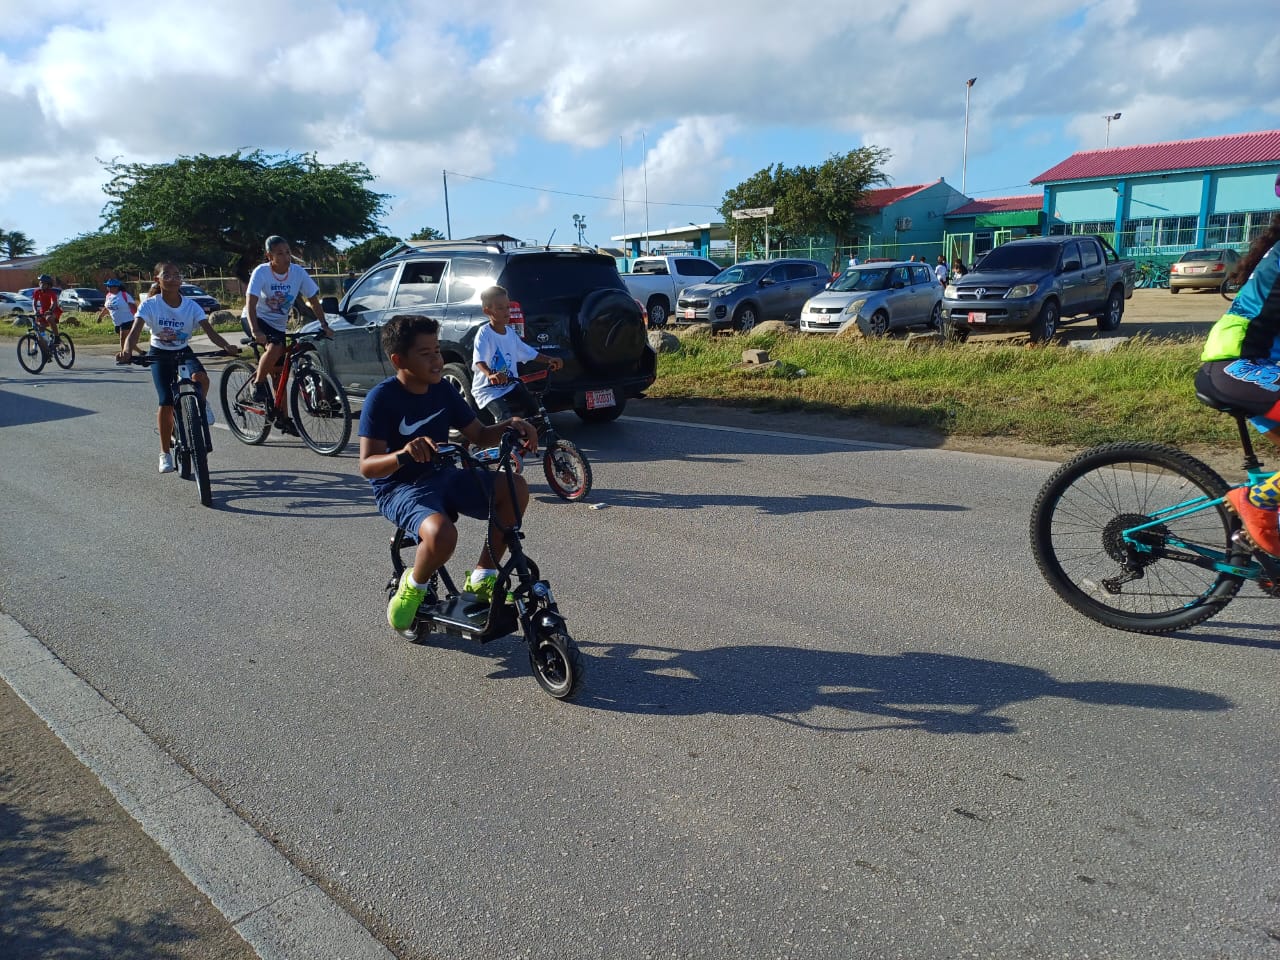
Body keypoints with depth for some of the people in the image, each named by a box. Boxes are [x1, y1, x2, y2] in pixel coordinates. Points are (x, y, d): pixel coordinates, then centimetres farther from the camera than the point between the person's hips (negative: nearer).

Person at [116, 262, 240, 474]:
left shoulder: (191, 306, -14)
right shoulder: (150, 305, -17)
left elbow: (210, 331, -23)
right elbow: (134, 331, -28)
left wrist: (227, 347, -44)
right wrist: (127, 350, -50)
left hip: (183, 352, 1)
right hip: (160, 355, -1)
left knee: (202, 378, -33)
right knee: (166, 403, -12)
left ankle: (201, 405, 4)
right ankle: (165, 453, 5)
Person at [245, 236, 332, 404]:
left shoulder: (298, 272, -13)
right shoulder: (261, 272, -22)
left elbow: (313, 300, -3)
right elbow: (251, 303, -30)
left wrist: (324, 325, -15)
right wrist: (255, 330, -45)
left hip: (278, 325, 4)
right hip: (258, 320, -4)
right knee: (275, 348, -32)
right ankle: (258, 383, -9)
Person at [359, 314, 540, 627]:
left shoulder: (443, 389, 1)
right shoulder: (381, 398, -16)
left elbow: (479, 436, 9)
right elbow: (367, 465, -22)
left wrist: (510, 425, -12)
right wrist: (404, 455, -42)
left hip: (444, 476, 6)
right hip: (399, 489, -6)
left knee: (515, 488, -16)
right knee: (441, 533, -38)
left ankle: (481, 579, -1)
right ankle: (413, 587, -1)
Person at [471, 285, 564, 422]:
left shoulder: (510, 333, 7)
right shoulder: (484, 333, -14)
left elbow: (530, 353, 15)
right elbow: (479, 360, -31)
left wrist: (549, 360, -2)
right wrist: (490, 374, -52)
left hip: (510, 386, 6)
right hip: (487, 389, -6)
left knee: (533, 409, -12)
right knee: (505, 418, -27)